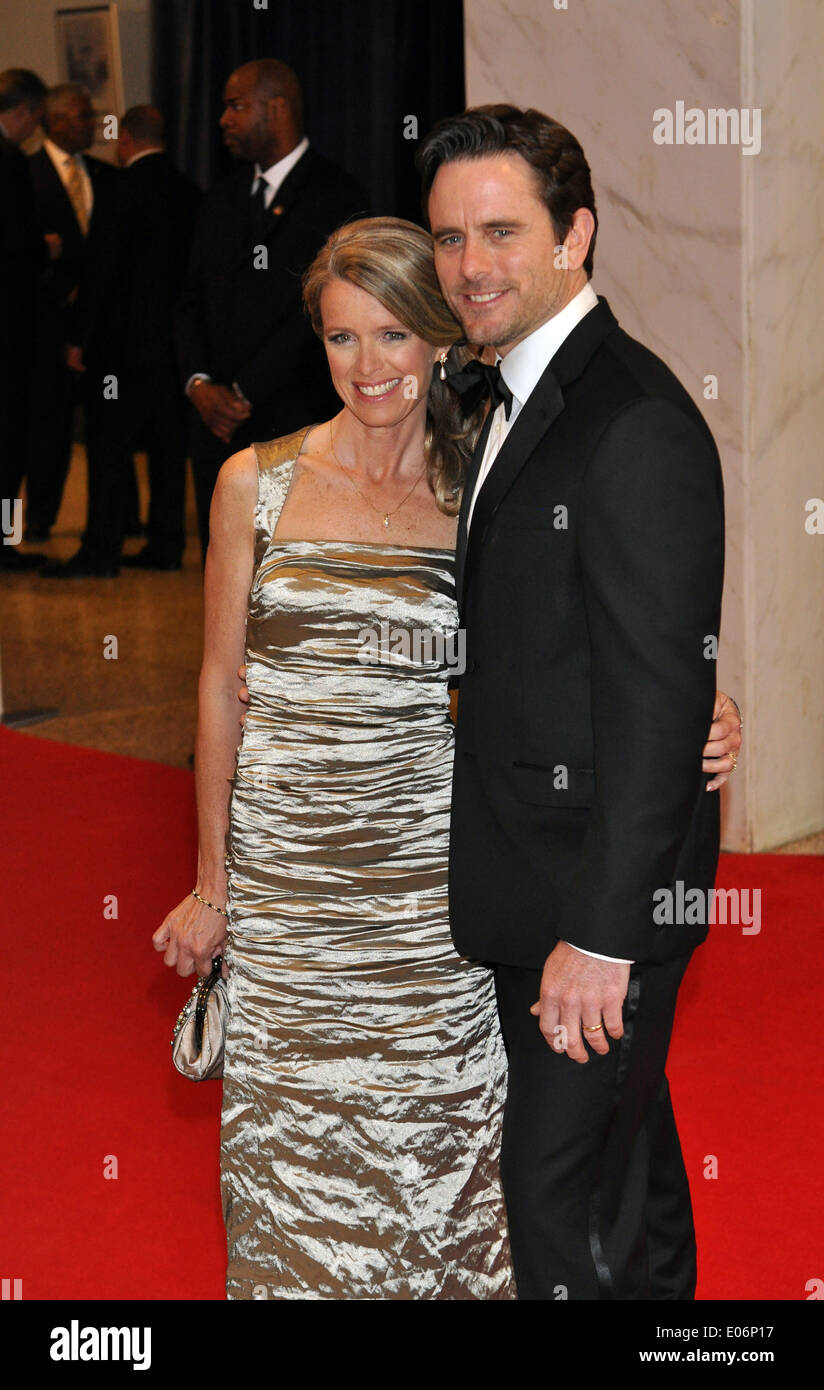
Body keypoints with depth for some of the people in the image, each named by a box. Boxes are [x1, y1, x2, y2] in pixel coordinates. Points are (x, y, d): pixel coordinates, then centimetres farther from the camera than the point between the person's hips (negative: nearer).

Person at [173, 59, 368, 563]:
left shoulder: (336, 197, -5)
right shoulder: (221, 201, 18)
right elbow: (193, 303, 16)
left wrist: (245, 393, -13)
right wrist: (200, 383, -3)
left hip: (296, 428, -6)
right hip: (217, 427, 7)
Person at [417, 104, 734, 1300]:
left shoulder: (636, 426, -21)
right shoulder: (521, 400, 11)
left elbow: (657, 700, -23)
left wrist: (601, 931, -22)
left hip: (599, 892, -10)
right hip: (536, 882, 10)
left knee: (564, 1205, -1)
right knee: (630, 1160, 23)